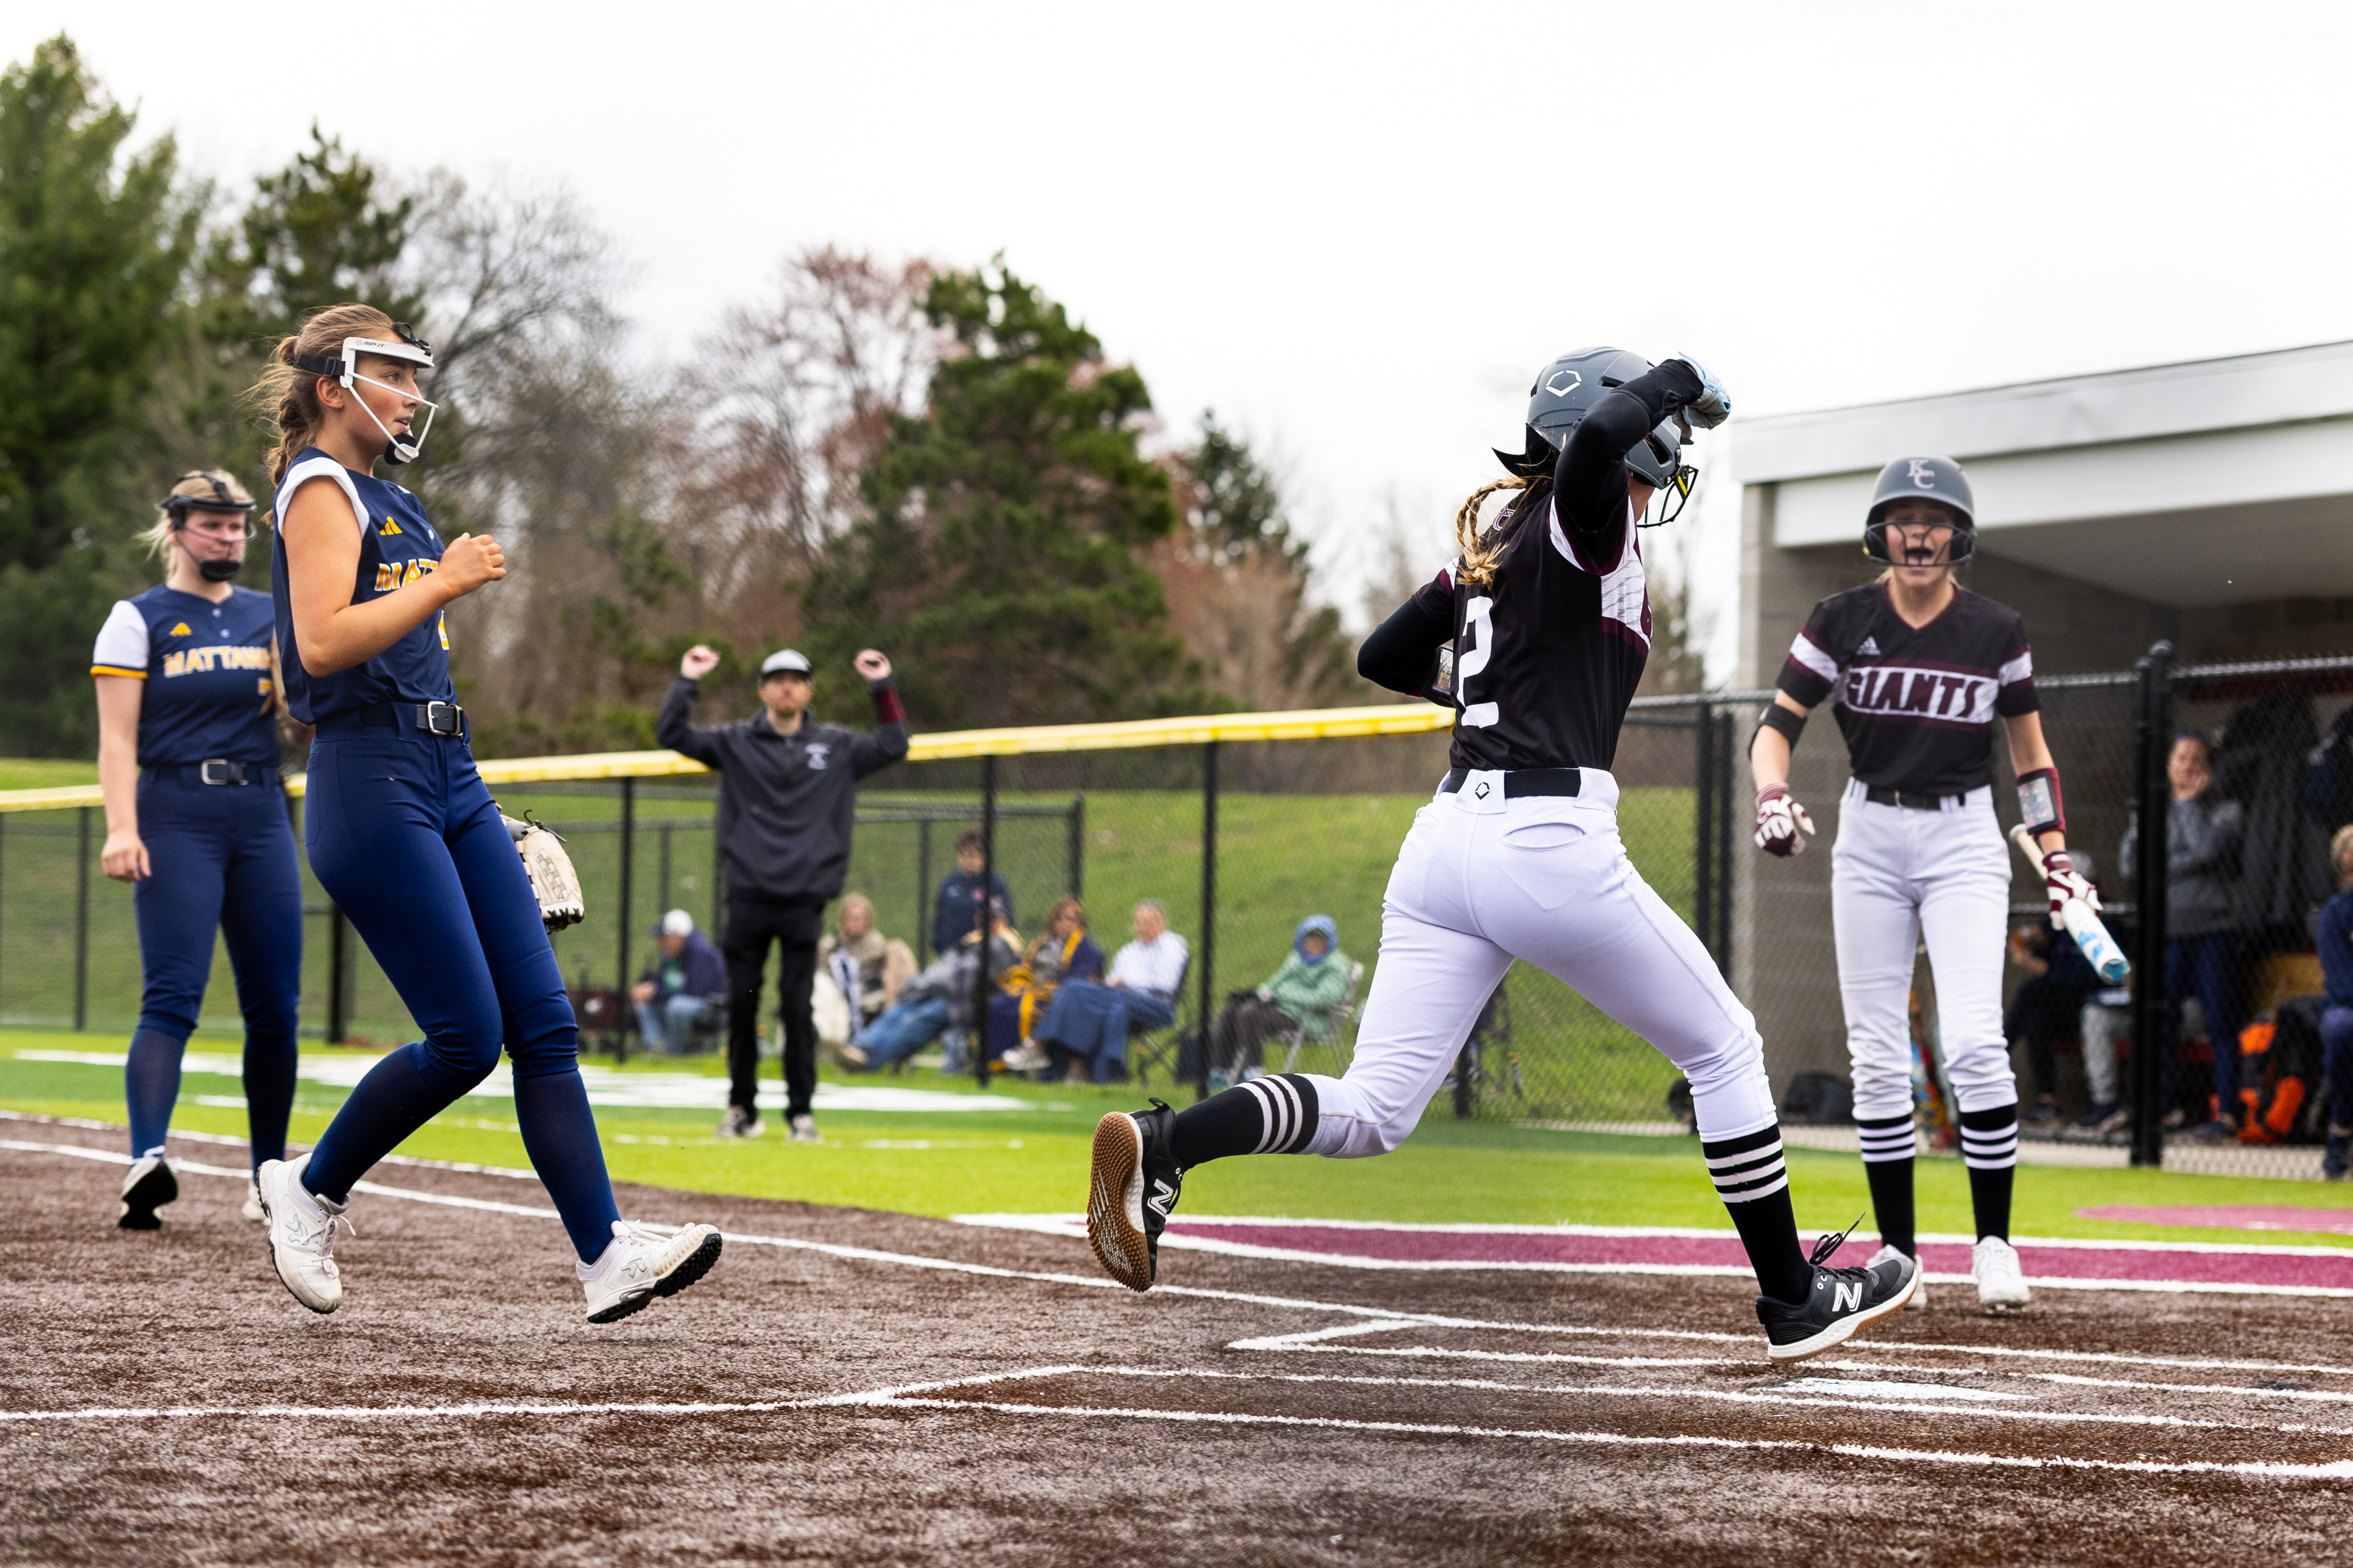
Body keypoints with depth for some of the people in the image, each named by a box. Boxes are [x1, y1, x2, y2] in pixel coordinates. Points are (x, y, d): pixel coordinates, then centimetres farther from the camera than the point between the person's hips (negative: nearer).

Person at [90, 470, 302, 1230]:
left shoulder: (271, 617, 15)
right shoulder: (138, 619, 3)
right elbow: (117, 737, -5)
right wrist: (122, 828, -18)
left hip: (261, 815, 4)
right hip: (176, 817, -4)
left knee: (275, 1005, 4)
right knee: (171, 996, -19)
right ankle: (146, 1161, -32)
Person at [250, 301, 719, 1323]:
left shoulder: (387, 500, 22)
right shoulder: (321, 488, -7)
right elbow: (321, 642, -20)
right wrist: (442, 583, -18)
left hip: (449, 778, 9)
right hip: (373, 785, -9)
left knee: (543, 1021, -2)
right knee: (466, 1038, -10)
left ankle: (606, 1255, -8)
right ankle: (308, 1192, 10)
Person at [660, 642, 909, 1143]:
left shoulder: (836, 746, 11)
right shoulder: (736, 743, 8)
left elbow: (893, 746, 7)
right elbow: (671, 735, 3)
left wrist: (882, 687, 2)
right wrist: (687, 682, -4)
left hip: (803, 899, -1)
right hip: (748, 896, 1)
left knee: (796, 1005, -4)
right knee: (742, 1003, 2)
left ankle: (801, 1111, 3)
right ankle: (742, 1107, 14)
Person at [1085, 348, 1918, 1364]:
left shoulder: (1490, 545, 19)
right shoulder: (1588, 528, -3)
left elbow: (1381, 659, 26)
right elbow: (1596, 439, -26)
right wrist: (1673, 382, -8)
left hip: (1443, 836, 7)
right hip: (1553, 841, -7)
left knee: (1370, 1113, 2)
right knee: (1724, 1050, 13)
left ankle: (1162, 1144, -22)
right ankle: (1796, 1301, 19)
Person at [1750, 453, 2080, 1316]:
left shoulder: (1997, 632, -1)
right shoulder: (1841, 620, -1)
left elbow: (2031, 753, 8)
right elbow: (1776, 725, -2)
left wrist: (2058, 857, 0)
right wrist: (1774, 796, -22)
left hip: (1964, 839, -1)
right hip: (1868, 839, 1)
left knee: (1973, 1040, -16)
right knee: (1878, 1057, 1)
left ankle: (1994, 1242, -7)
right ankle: (1896, 1252, 10)